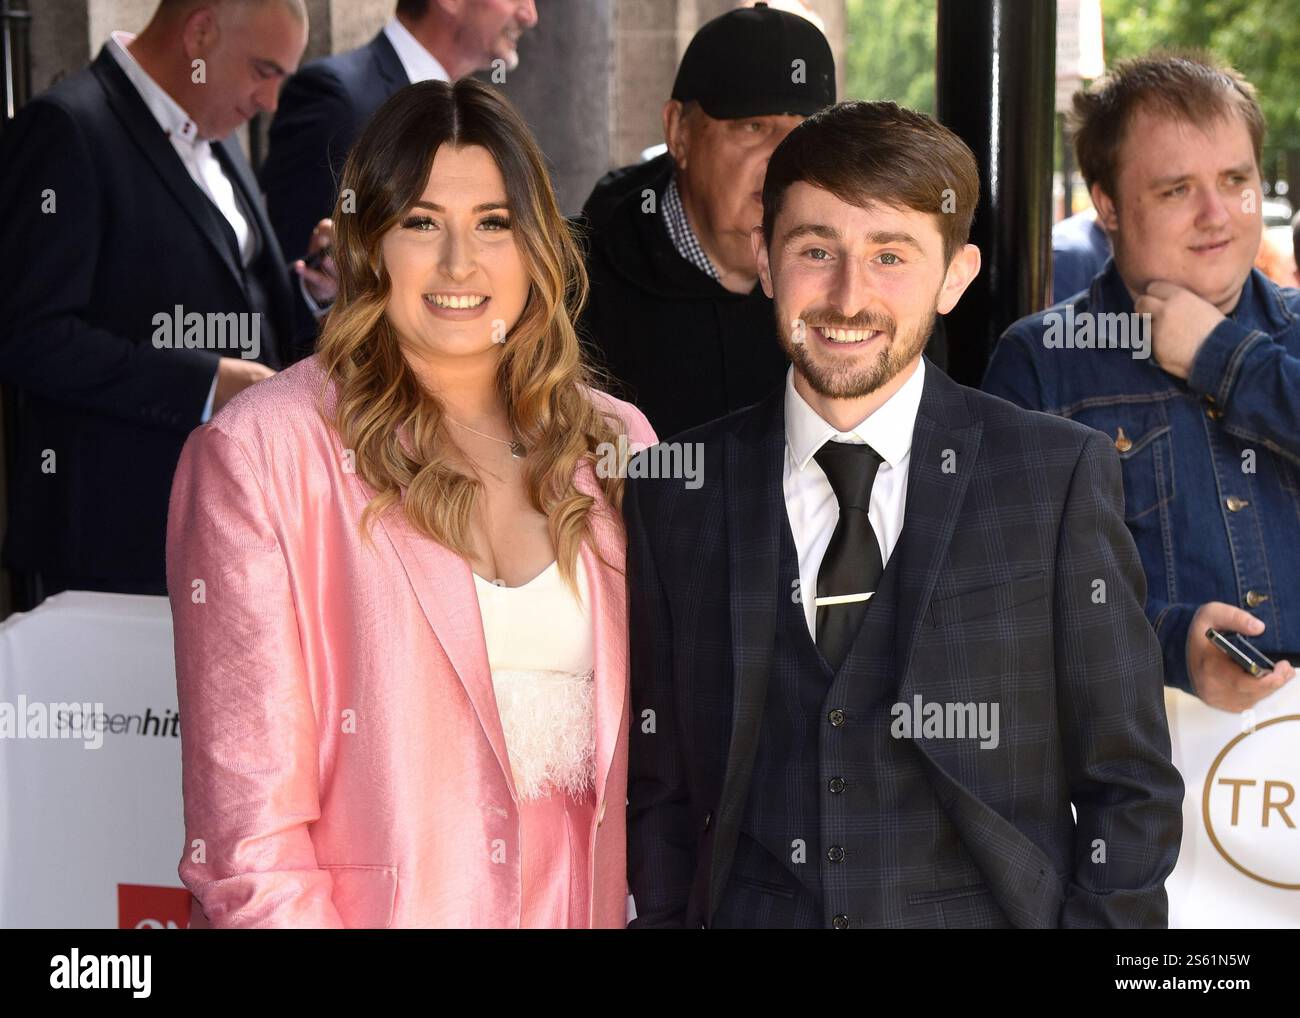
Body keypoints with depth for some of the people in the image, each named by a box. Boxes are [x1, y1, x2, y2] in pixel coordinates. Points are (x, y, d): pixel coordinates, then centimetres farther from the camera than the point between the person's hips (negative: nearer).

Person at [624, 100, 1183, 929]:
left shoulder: (1063, 477, -6)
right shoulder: (674, 492, 0)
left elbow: (1131, 791, -4)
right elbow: (660, 791, 4)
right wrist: (666, 916, -6)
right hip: (750, 910, 2)